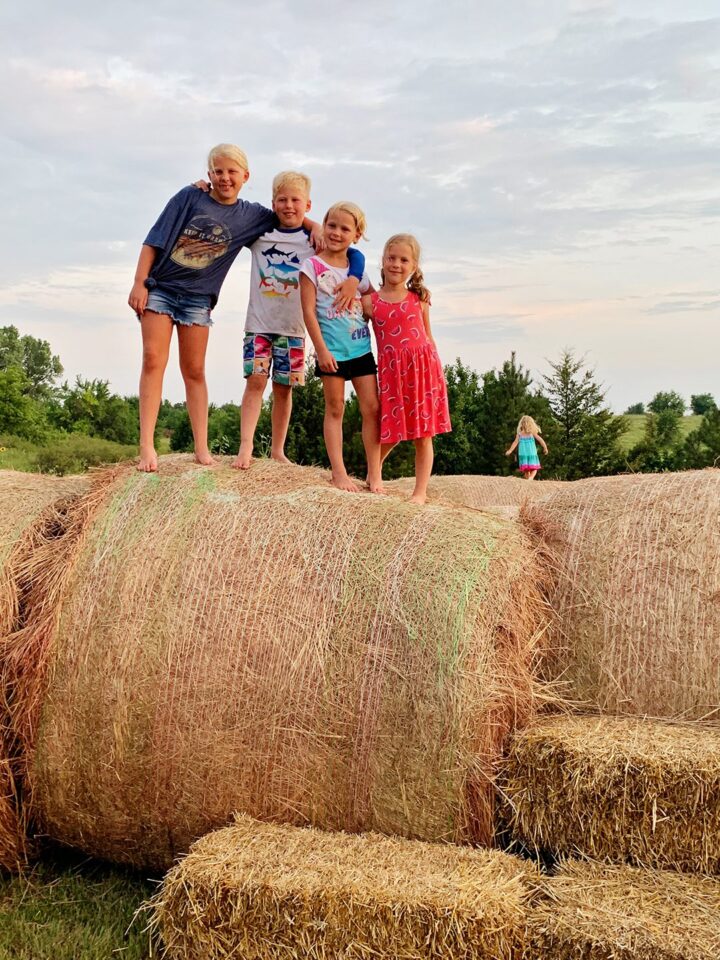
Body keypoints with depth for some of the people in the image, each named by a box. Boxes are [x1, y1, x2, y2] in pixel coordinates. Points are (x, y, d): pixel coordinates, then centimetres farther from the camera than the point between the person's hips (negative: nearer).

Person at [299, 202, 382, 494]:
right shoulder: (312, 266, -3)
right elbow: (309, 311, -7)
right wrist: (321, 350, -13)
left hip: (361, 348, 4)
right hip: (332, 350, -4)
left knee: (372, 409, 0)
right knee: (335, 410, 3)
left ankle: (374, 475, 6)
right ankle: (339, 473, 9)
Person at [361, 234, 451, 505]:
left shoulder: (419, 299, 7)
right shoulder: (370, 302, 3)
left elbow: (428, 337, 12)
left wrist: (439, 370, 8)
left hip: (423, 367, 1)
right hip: (390, 371, -1)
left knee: (423, 435, 3)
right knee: (390, 433, 2)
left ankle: (421, 491, 11)